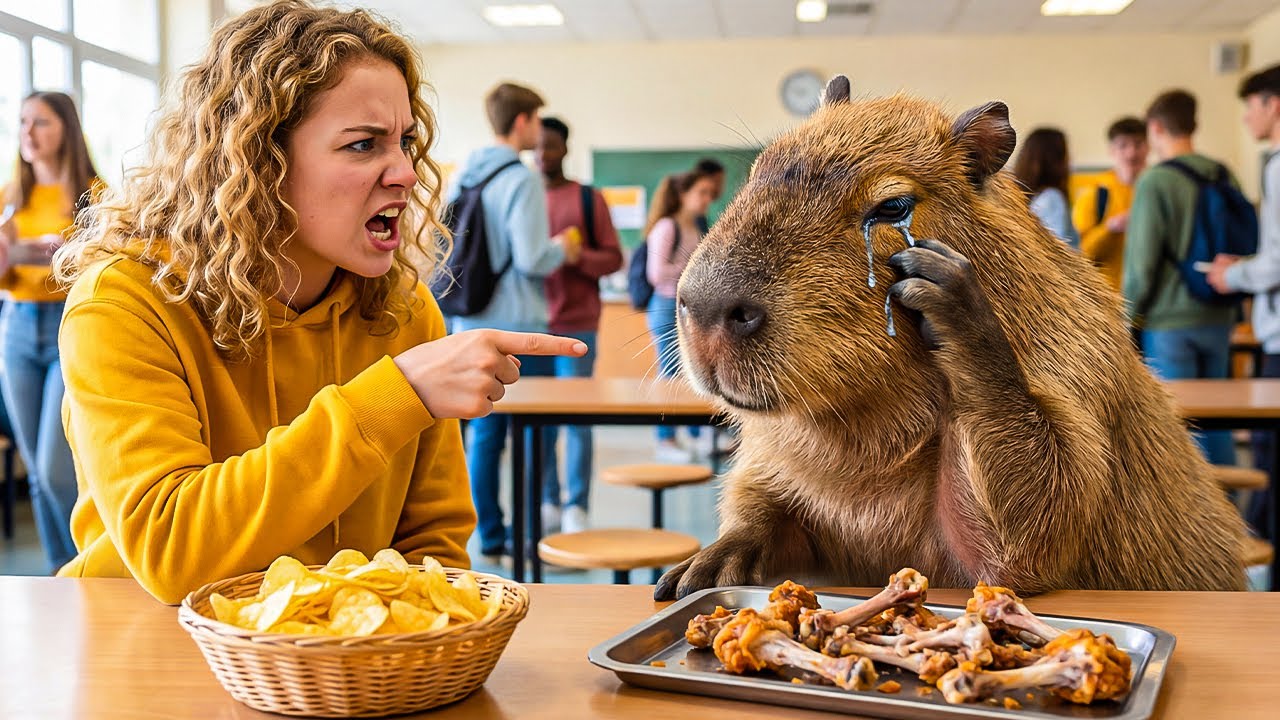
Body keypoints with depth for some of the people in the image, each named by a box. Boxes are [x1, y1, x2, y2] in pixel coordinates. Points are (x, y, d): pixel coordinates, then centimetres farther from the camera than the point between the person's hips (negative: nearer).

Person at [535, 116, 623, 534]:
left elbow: (613, 257, 3)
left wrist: (579, 256, -16)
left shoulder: (588, 199, 5)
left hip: (575, 324, -2)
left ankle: (577, 506, 3)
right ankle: (547, 500, 15)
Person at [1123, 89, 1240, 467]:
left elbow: (1141, 265, -14)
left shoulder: (1155, 182, -13)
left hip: (1169, 322, -6)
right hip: (1218, 320, 6)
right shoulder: (1223, 177, 6)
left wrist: (1128, 319, -4)